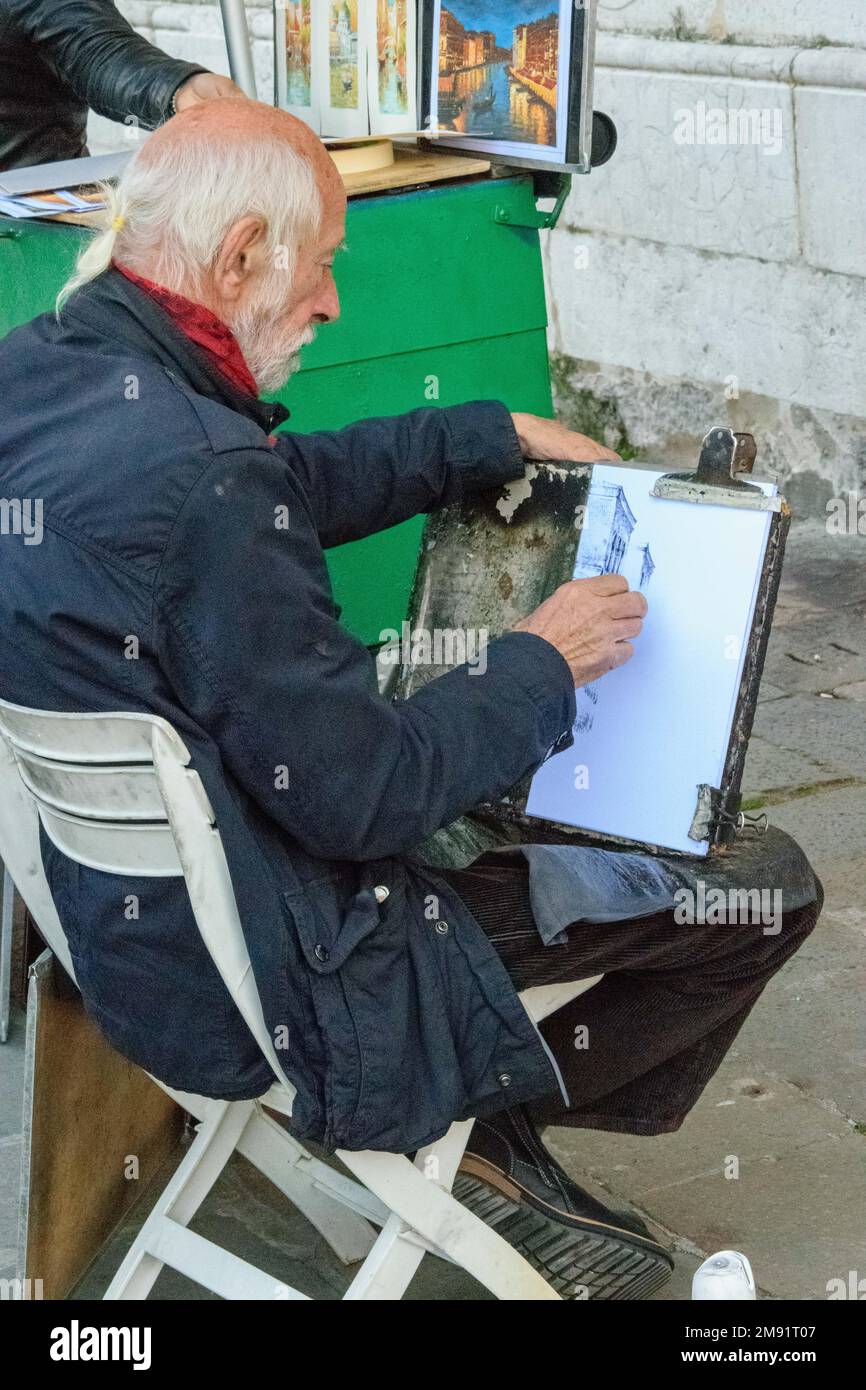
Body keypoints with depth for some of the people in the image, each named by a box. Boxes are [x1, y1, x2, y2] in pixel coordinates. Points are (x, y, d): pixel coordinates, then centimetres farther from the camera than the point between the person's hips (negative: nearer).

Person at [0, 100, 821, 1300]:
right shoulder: (189, 473, -32)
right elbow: (358, 790, -26)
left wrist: (498, 437, 13)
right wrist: (543, 665, -11)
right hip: (271, 985, -9)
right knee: (768, 889, -1)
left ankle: (494, 1129, 28)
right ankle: (504, 1127, 22)